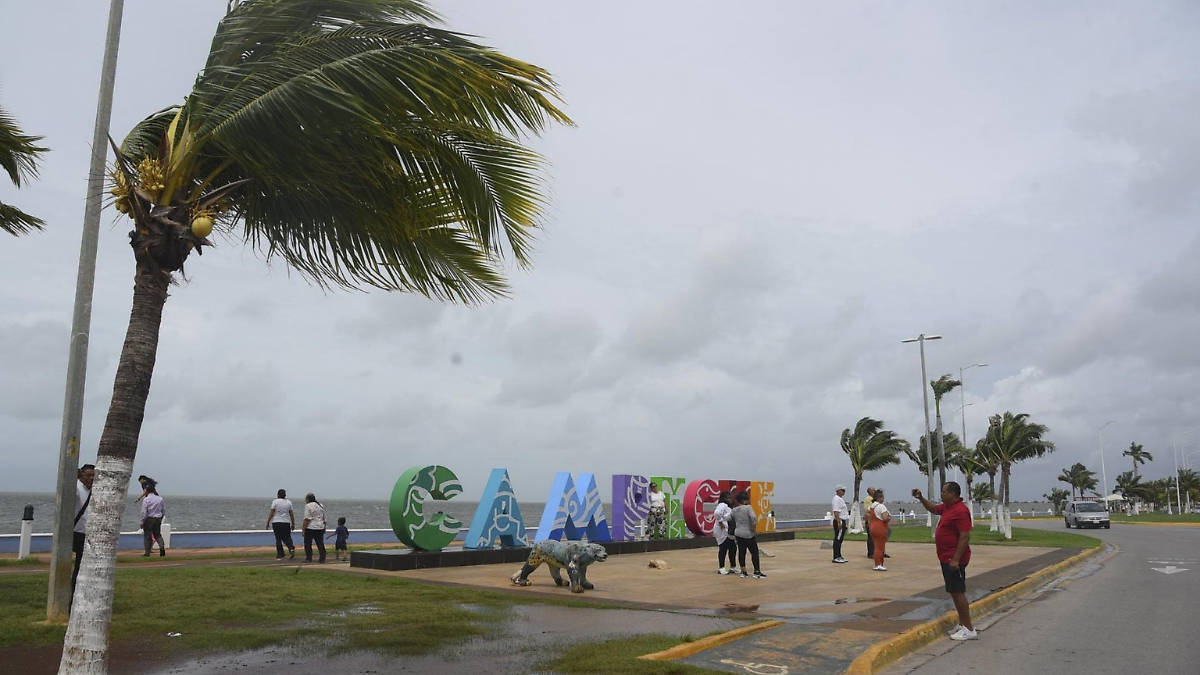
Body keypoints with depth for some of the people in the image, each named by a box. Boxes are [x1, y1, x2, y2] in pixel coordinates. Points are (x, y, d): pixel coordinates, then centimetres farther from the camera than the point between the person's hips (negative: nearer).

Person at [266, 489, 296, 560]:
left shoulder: (275, 502, -2)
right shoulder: (289, 502, 7)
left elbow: (271, 514, -5)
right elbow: (292, 514, 8)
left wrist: (268, 523, 2)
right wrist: (293, 524, 15)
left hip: (276, 523, -2)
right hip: (286, 523, 2)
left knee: (278, 539, 4)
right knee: (287, 538, 9)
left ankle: (280, 555, 5)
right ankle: (291, 548, -18)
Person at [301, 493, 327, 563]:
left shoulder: (308, 506, -9)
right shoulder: (321, 505, 13)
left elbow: (307, 519, -14)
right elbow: (324, 518, 18)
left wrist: (303, 529, -11)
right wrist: (324, 527, 26)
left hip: (310, 528, -6)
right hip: (320, 527, 6)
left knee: (308, 544, 6)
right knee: (320, 544, 7)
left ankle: (308, 558, 6)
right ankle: (322, 559, 6)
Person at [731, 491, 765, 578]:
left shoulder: (734, 510, 7)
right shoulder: (748, 507, -13)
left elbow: (733, 522, 12)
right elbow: (753, 517, -26)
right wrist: (754, 526, -13)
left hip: (738, 533, 6)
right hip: (748, 534, -6)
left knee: (741, 552, 10)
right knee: (754, 552, 4)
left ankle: (743, 572, 12)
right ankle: (757, 572, 6)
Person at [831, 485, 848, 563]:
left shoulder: (840, 499, 18)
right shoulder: (836, 499, -15)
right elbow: (836, 512, -23)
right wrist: (839, 522, -28)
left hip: (842, 522, 11)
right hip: (839, 521, -11)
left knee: (839, 540, 13)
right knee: (837, 539, -9)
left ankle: (839, 557, 19)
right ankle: (836, 558, -8)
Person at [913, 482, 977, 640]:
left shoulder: (960, 511, -20)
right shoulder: (947, 507, 10)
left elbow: (965, 537, -25)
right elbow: (933, 509, 32)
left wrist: (956, 560, -26)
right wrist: (921, 498, 17)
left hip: (954, 560, -10)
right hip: (946, 558, 10)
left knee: (958, 592, -8)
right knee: (955, 592, 14)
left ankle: (969, 630, -5)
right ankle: (962, 625, 22)